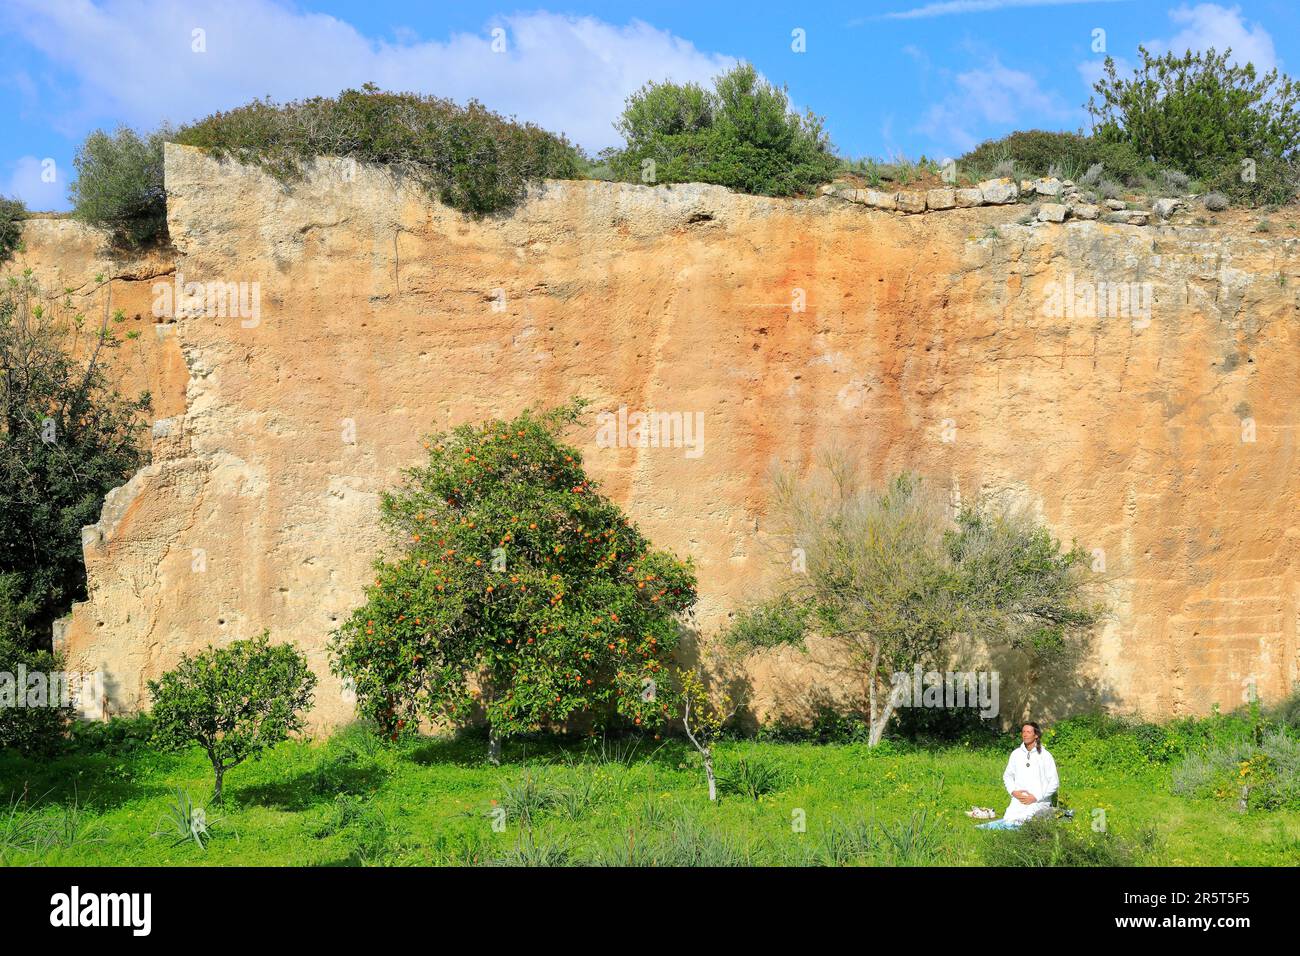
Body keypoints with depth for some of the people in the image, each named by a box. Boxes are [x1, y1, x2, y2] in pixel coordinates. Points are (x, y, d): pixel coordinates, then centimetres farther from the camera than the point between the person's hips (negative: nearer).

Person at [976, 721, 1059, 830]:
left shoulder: (1045, 756, 0)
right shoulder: (1016, 754, 11)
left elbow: (1054, 783, 0)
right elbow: (1007, 776, 22)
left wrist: (1036, 797, -9)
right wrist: (1013, 791, 2)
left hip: (1039, 801, -3)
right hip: (1019, 800, 3)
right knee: (1008, 819, -25)